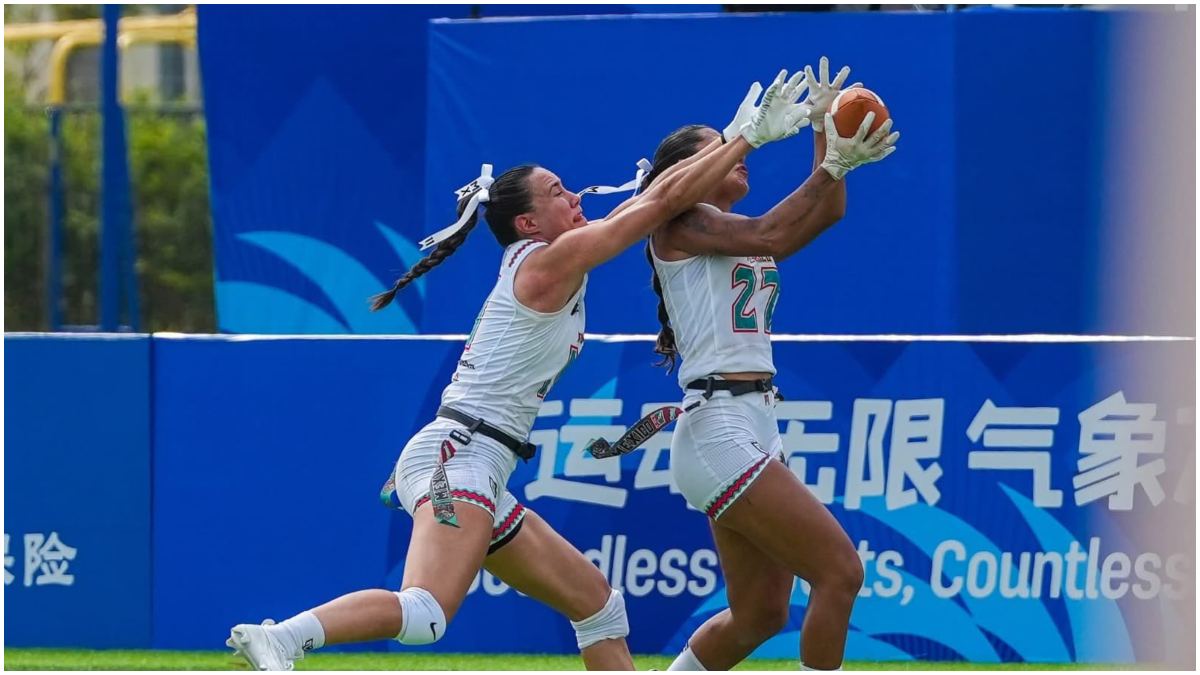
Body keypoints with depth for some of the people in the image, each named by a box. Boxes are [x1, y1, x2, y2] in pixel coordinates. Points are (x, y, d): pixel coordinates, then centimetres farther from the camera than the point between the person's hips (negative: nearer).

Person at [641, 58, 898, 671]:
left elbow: (823, 212, 12)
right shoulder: (679, 221, -3)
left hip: (756, 428, 10)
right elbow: (770, 236, -18)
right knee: (840, 570, -14)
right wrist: (834, 164, -21)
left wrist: (826, 135, 4)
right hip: (718, 431, -10)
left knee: (760, 615, 12)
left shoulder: (734, 232, 21)